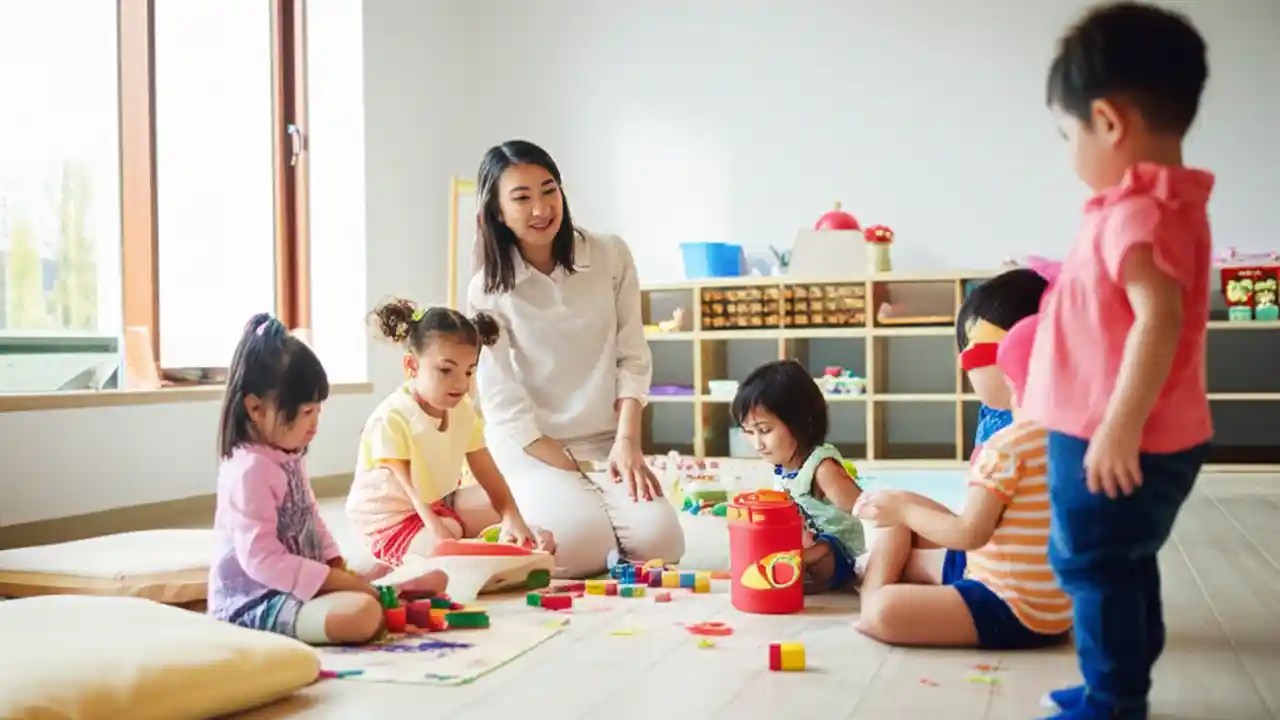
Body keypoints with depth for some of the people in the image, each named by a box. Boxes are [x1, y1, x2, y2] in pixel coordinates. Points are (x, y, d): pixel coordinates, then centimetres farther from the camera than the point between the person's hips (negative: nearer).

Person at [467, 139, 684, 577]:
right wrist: (571, 469, -13)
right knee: (581, 549, -26)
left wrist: (627, 441, -13)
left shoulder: (610, 256, -2)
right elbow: (503, 402, -8)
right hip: (532, 448, -2)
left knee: (658, 540, -20)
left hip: (606, 441, 2)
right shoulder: (488, 289, -6)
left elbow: (632, 358, -1)